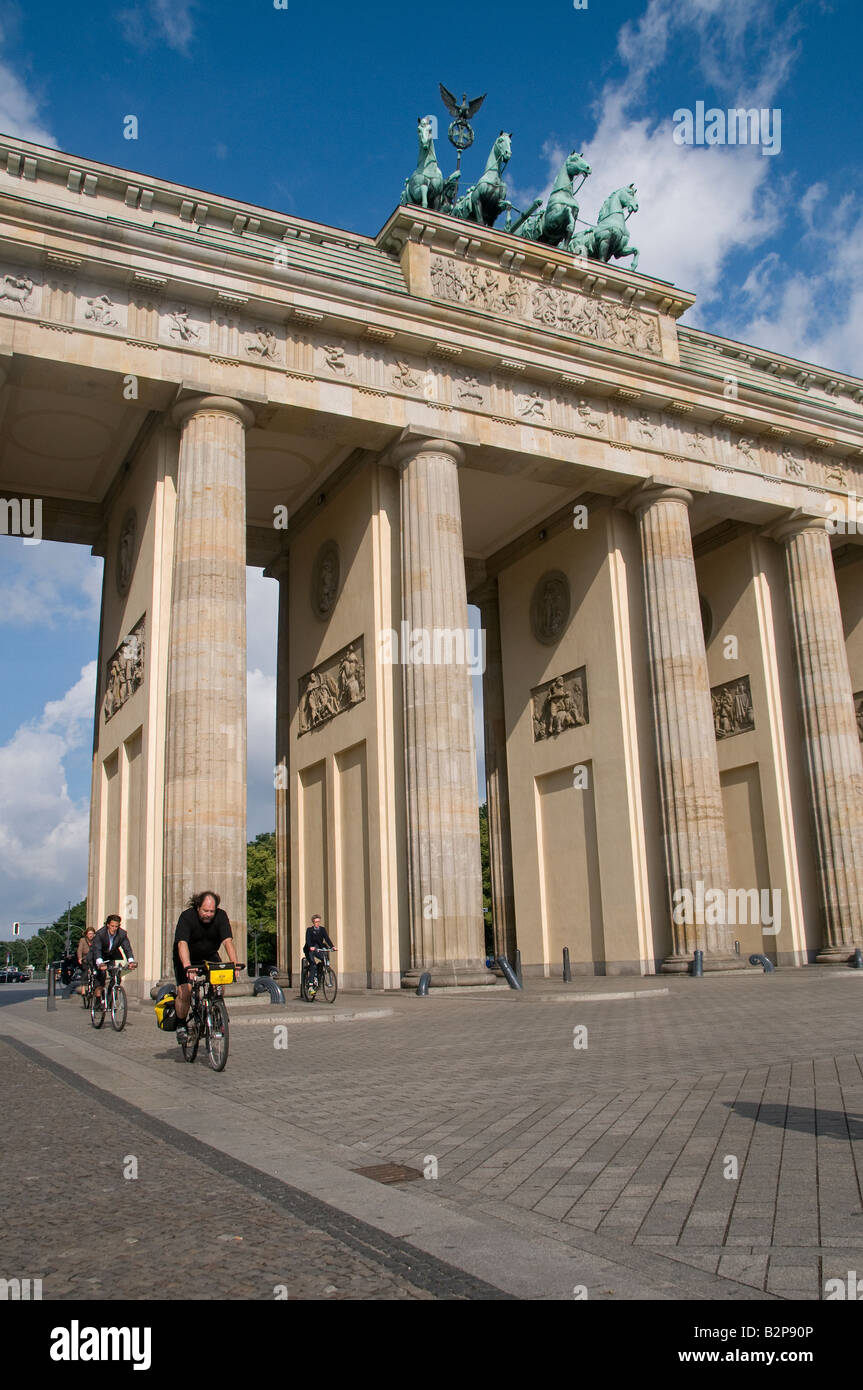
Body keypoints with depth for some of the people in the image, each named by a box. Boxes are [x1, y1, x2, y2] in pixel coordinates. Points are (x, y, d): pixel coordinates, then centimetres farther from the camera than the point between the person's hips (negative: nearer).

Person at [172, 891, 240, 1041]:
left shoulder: (221, 916, -20)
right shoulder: (187, 916, -27)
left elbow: (228, 940, -28)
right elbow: (182, 943, -39)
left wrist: (234, 962, -43)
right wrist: (187, 966, -54)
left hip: (209, 956, 3)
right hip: (186, 958, -2)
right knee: (184, 992, -16)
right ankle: (181, 1026, 6)